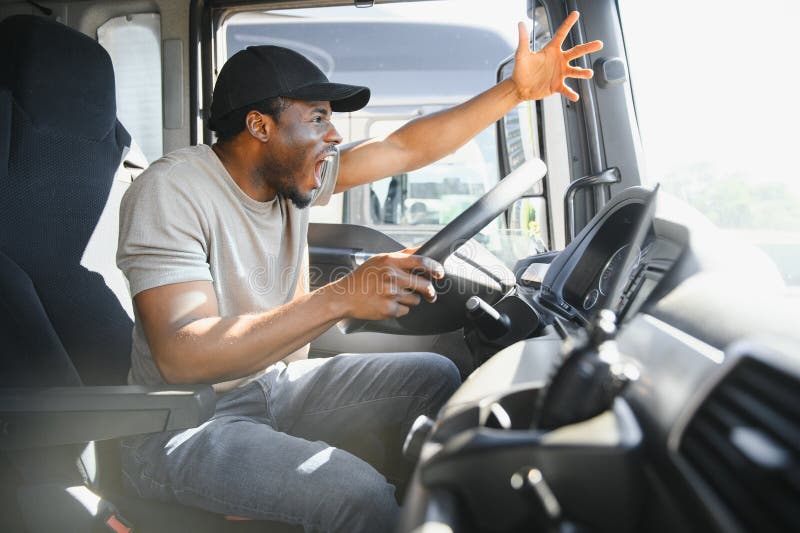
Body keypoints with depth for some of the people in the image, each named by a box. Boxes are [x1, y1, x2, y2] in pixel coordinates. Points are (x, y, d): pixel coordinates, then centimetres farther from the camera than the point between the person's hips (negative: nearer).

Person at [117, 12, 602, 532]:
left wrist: (517, 90, 0)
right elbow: (180, 355, -33)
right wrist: (342, 298, -40)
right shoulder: (172, 190, -22)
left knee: (436, 376, 1)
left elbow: (409, 148, 3)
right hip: (185, 426, -7)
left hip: (277, 384, 8)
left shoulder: (293, 172, 0)